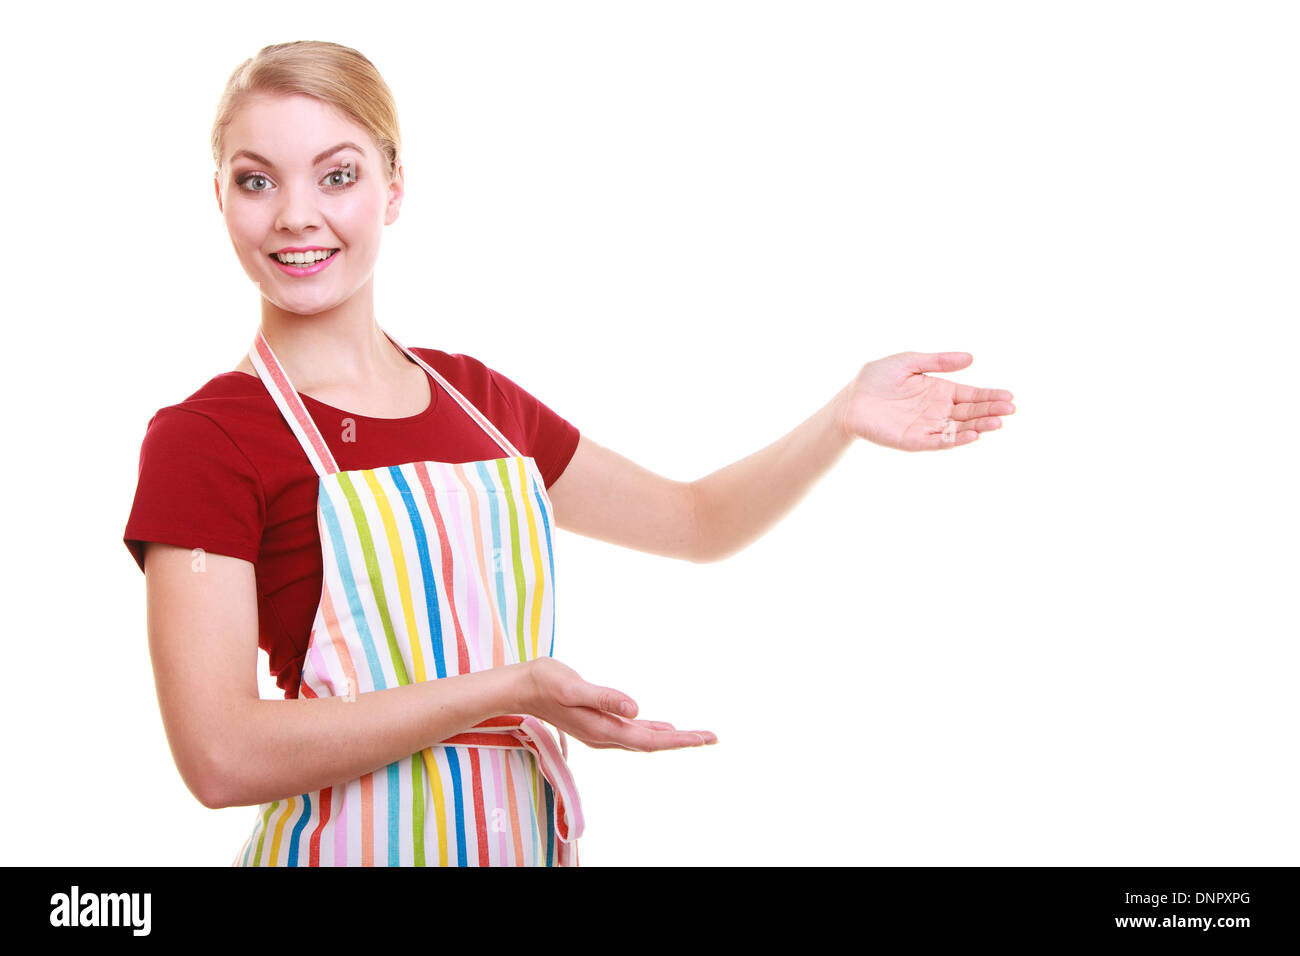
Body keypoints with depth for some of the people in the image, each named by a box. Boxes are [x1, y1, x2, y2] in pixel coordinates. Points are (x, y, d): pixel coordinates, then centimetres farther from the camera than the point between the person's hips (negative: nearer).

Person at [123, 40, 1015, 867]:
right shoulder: (202, 440, -10)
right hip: (352, 843, -5)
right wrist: (504, 690, -20)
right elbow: (222, 756, -19)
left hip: (530, 834, 5)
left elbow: (699, 519, 16)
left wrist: (846, 417, 1)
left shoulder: (475, 398, 7)